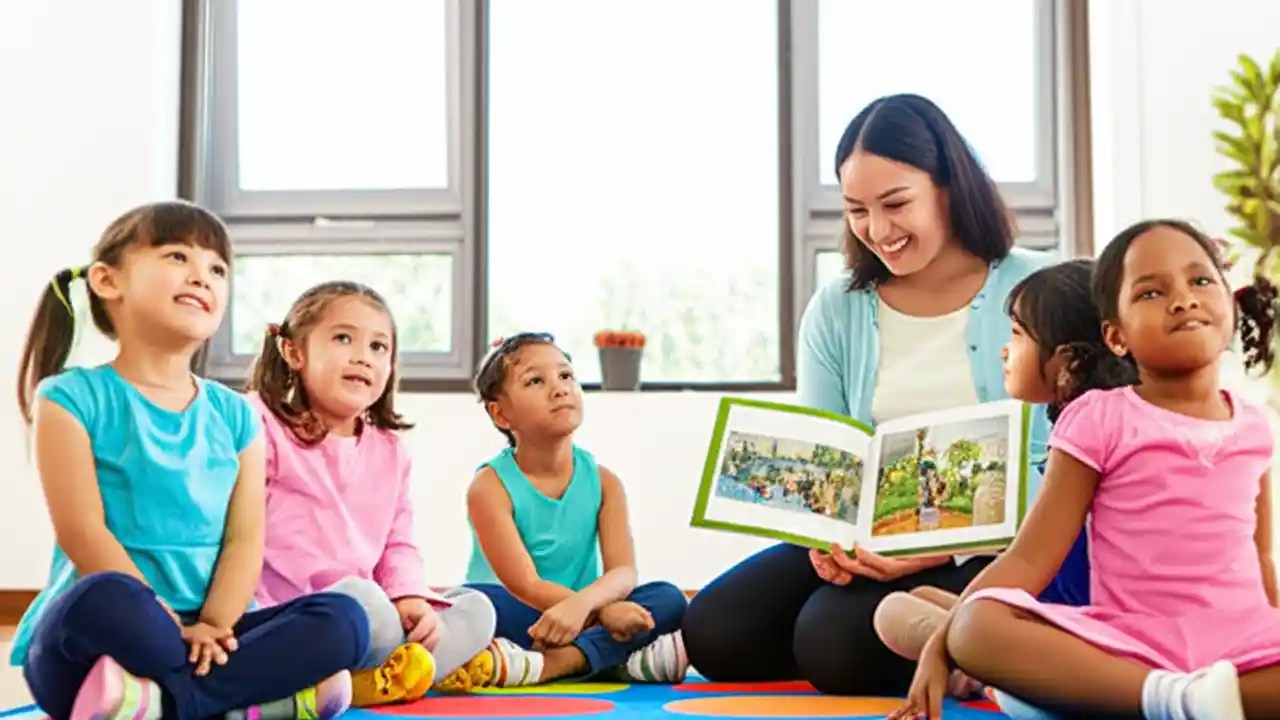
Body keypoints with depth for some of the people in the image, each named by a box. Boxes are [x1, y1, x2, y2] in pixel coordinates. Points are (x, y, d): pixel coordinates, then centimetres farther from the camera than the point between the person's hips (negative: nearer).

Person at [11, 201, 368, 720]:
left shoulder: (235, 415, 11)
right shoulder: (72, 398, -2)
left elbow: (245, 539, 2)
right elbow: (83, 532, -11)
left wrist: (211, 628, -16)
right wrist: (170, 628, -17)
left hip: (205, 641, 5)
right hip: (108, 635, -4)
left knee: (343, 621, -19)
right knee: (102, 601, -38)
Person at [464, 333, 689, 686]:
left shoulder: (603, 481, 3)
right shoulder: (491, 486, -8)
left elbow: (623, 572, -11)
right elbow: (525, 585, -17)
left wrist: (583, 603, -34)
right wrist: (604, 611, -29)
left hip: (584, 617, 4)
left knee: (668, 599, -20)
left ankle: (549, 664, -37)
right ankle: (622, 661, -34)